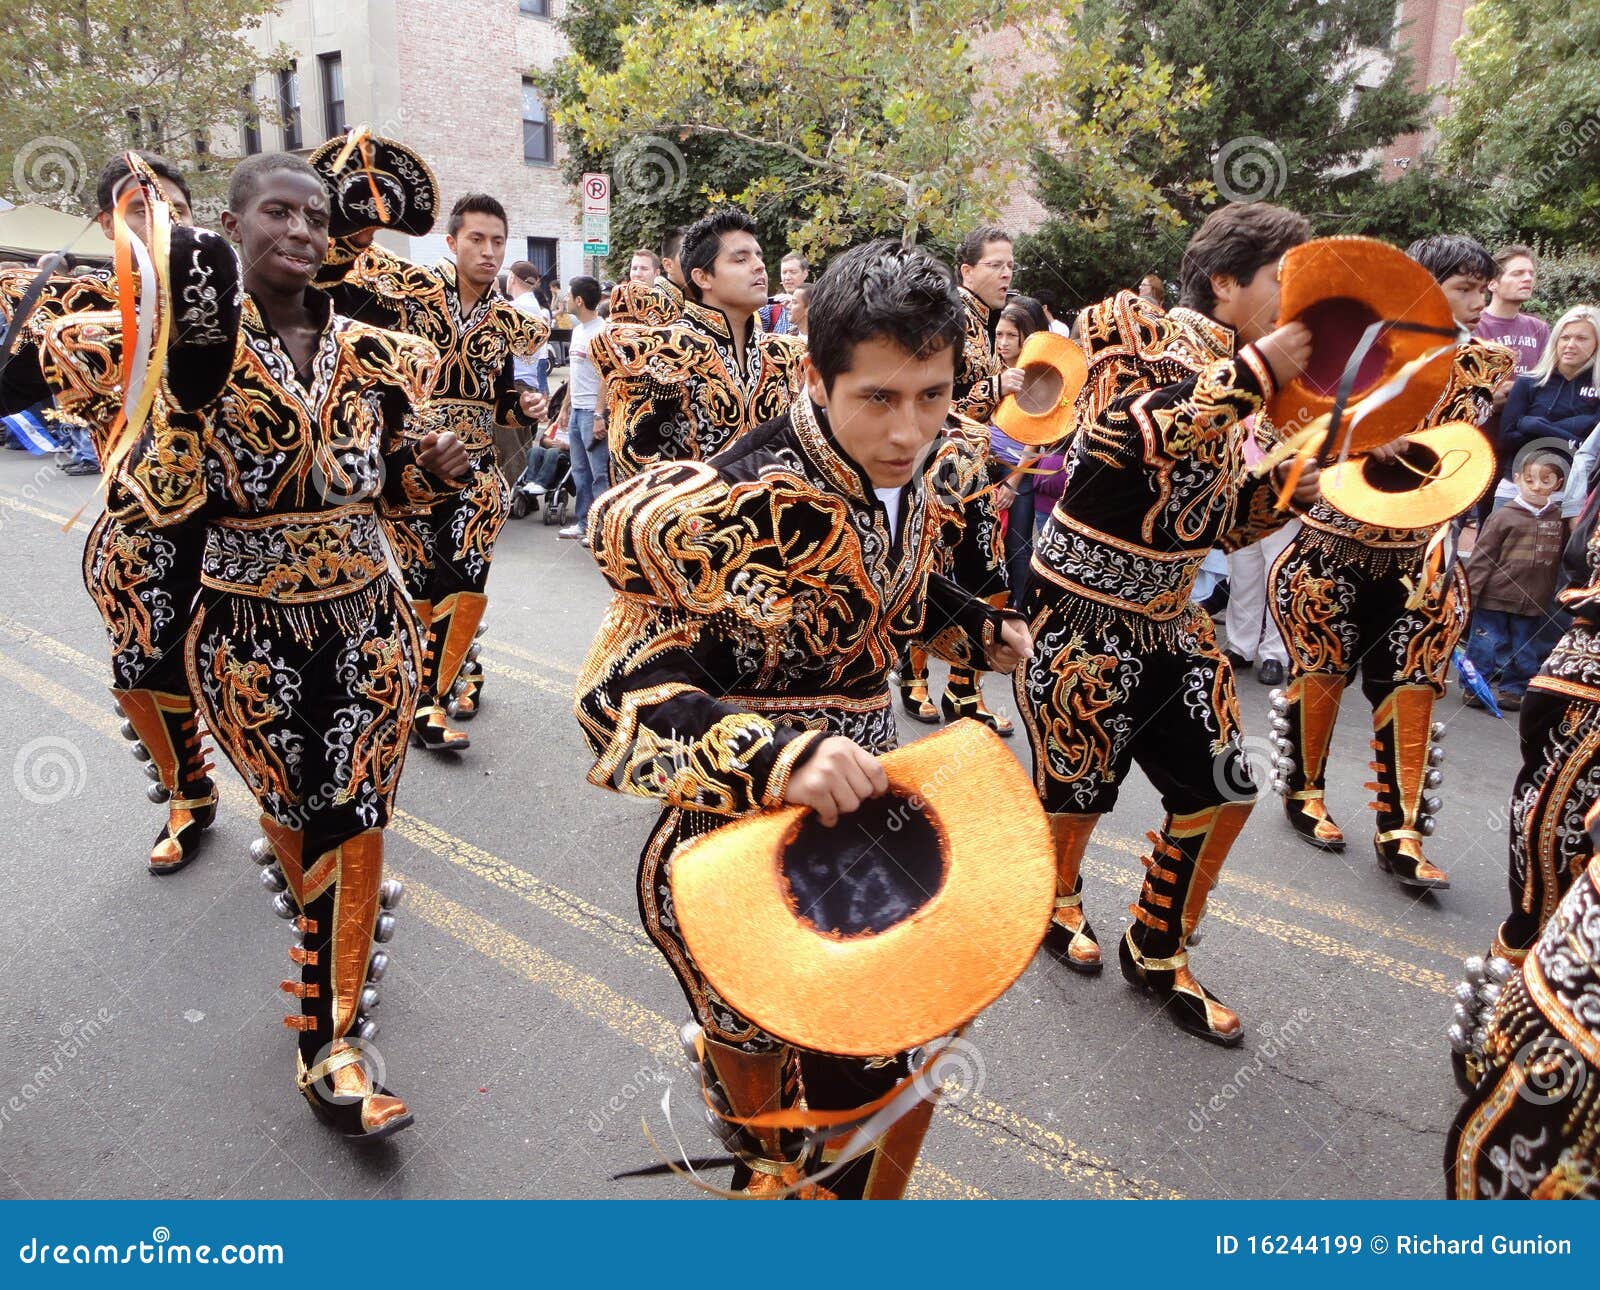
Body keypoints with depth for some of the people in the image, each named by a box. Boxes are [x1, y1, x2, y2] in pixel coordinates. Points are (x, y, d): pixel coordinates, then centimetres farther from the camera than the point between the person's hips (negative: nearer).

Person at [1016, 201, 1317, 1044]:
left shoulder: (1237, 378, 8)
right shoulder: (1136, 330, -12)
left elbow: (1225, 523, 12)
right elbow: (1120, 431, -35)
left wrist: (1288, 490, -7)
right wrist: (1253, 373, -32)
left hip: (1167, 617, 7)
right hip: (1082, 611, -7)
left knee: (1223, 790, 6)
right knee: (1078, 785, 8)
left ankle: (1158, 953, 27)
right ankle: (1057, 900, 42)